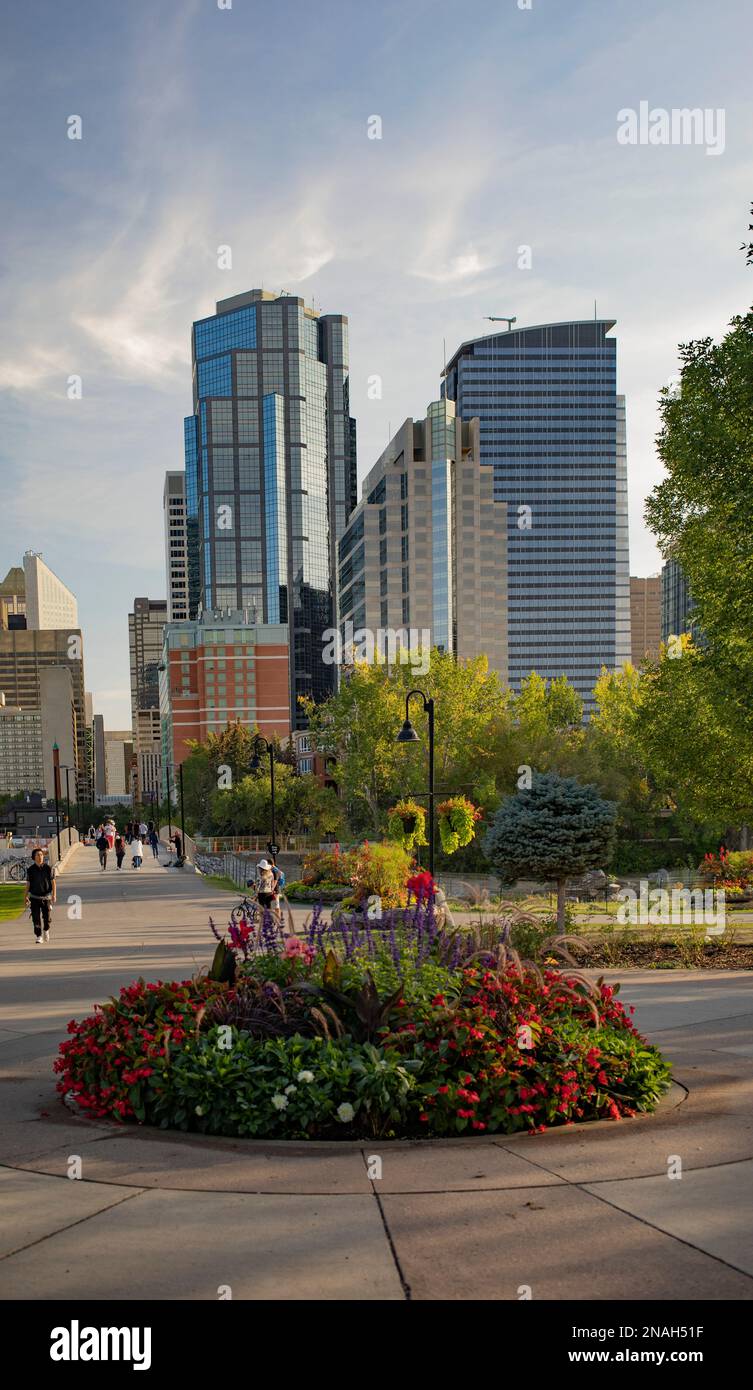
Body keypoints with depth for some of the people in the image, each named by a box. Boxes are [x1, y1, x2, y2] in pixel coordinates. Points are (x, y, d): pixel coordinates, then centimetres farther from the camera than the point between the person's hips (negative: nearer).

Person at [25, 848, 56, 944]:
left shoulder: (48, 868, -3)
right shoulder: (30, 870, 0)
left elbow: (53, 882, -1)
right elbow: (28, 884, 5)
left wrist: (54, 895, -11)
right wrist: (26, 897, -1)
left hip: (46, 897, 0)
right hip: (34, 897, 0)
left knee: (47, 918, 1)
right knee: (36, 919, -6)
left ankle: (46, 930, 32)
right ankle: (38, 938, 2)